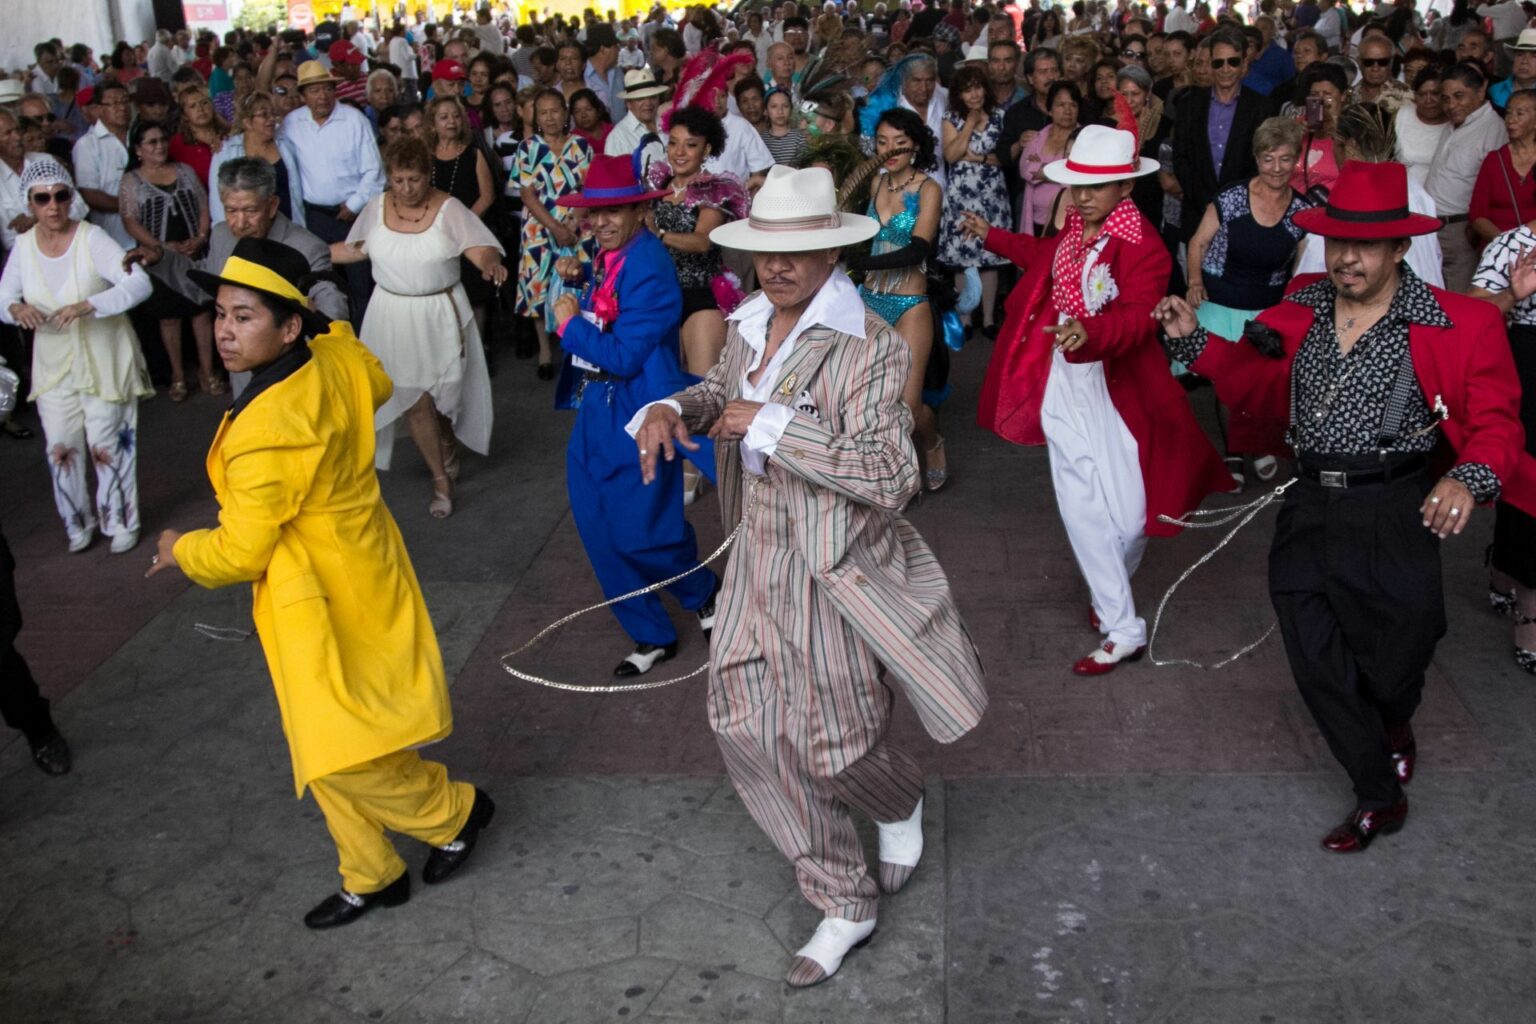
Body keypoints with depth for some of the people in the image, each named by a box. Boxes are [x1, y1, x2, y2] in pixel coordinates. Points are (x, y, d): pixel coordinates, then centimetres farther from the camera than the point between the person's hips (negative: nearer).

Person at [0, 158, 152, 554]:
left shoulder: (91, 239, -15)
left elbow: (140, 284, -25)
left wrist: (88, 306, -36)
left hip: (103, 359, -4)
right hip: (53, 363, 4)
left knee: (105, 443, 1)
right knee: (61, 446, 8)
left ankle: (121, 521, 19)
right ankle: (78, 523, 27)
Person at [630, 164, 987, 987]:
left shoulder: (868, 347, -20)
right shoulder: (752, 322, 3)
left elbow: (891, 478, -28)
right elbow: (722, 389, 24)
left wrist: (772, 426, -27)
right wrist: (673, 409, 0)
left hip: (834, 563, -7)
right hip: (760, 551, 7)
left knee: (835, 740, 5)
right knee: (746, 723, 8)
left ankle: (902, 807, 45)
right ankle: (845, 902, 25)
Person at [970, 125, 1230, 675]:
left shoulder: (1142, 245, -17)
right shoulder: (1075, 225, 3)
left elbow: (1138, 319, -31)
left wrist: (1089, 332, -49)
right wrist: (993, 237, 32)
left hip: (1114, 386, -5)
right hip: (1063, 380, 6)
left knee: (1128, 515, -2)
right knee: (1083, 503, 0)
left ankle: (1110, 591, 33)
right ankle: (1122, 629, 11)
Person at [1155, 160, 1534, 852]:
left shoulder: (1457, 326, -7)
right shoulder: (1298, 313, 6)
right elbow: (1252, 383, 19)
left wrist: (1470, 478, -26)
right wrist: (1195, 342, 6)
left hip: (1395, 515, -4)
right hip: (1308, 510, 4)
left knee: (1394, 669, 7)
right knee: (1318, 669, 8)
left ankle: (1395, 723, 47)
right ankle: (1380, 798, 29)